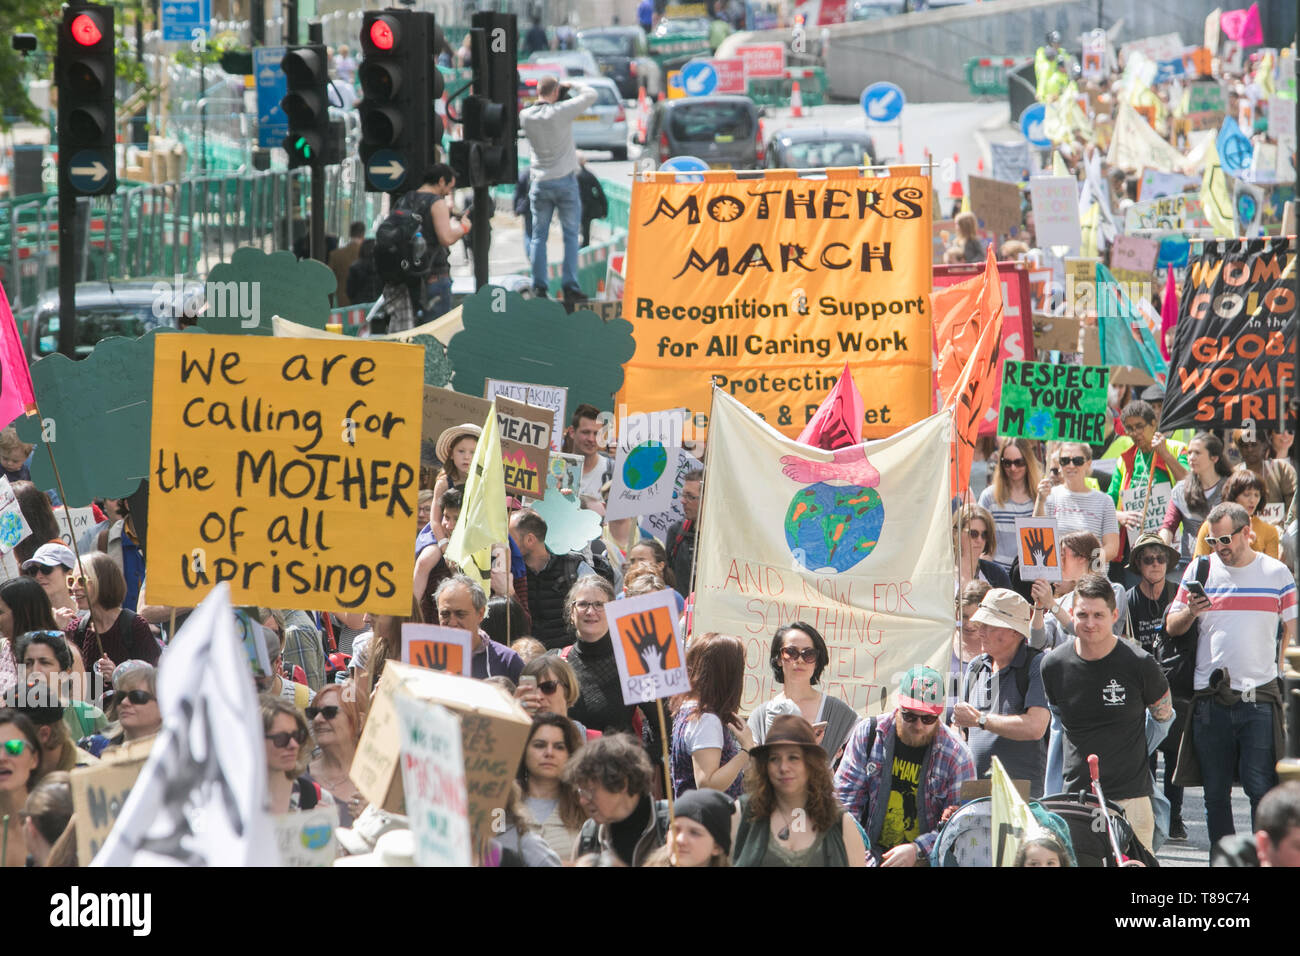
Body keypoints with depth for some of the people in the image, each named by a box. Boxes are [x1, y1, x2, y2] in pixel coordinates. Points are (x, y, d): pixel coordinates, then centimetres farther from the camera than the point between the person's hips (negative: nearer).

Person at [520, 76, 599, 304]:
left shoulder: (526, 117, -5)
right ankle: (570, 286, -1)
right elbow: (591, 95, -5)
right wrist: (571, 88, 11)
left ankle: (539, 286, 4)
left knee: (539, 236, 9)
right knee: (570, 235, 4)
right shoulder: (560, 112, -14)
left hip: (540, 183, 3)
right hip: (565, 181, -3)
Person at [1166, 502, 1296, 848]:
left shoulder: (1277, 573, 4)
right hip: (1210, 697, 2)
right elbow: (1172, 627, 9)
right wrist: (1190, 612, -11)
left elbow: (1292, 628, 13)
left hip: (1259, 697, -2)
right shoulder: (1200, 569, 7)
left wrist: (1281, 669, 6)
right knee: (1215, 792, 5)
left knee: (1262, 787, -8)